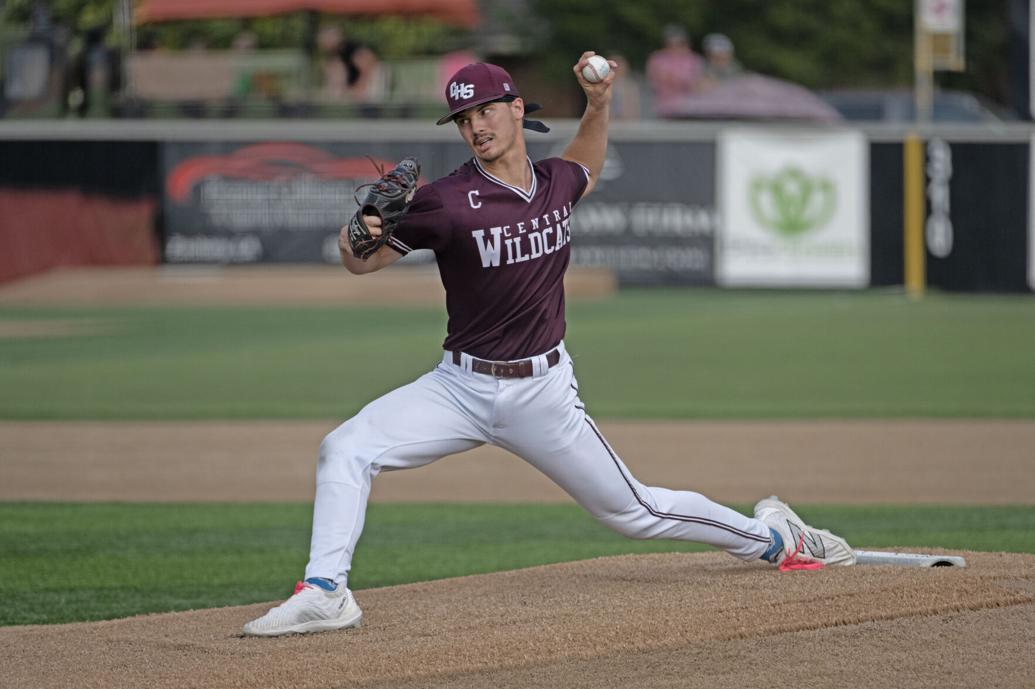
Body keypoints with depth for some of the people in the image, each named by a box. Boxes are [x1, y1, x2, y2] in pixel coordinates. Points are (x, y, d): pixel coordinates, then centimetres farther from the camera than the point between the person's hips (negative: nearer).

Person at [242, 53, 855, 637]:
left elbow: (586, 170, 27)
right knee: (346, 449, -21)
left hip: (544, 391, 1)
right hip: (460, 387, -1)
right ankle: (326, 593, -20)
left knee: (633, 511, 8)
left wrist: (600, 105, 12)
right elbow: (362, 262, -9)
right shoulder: (447, 200, -14)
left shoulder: (556, 182, -1)